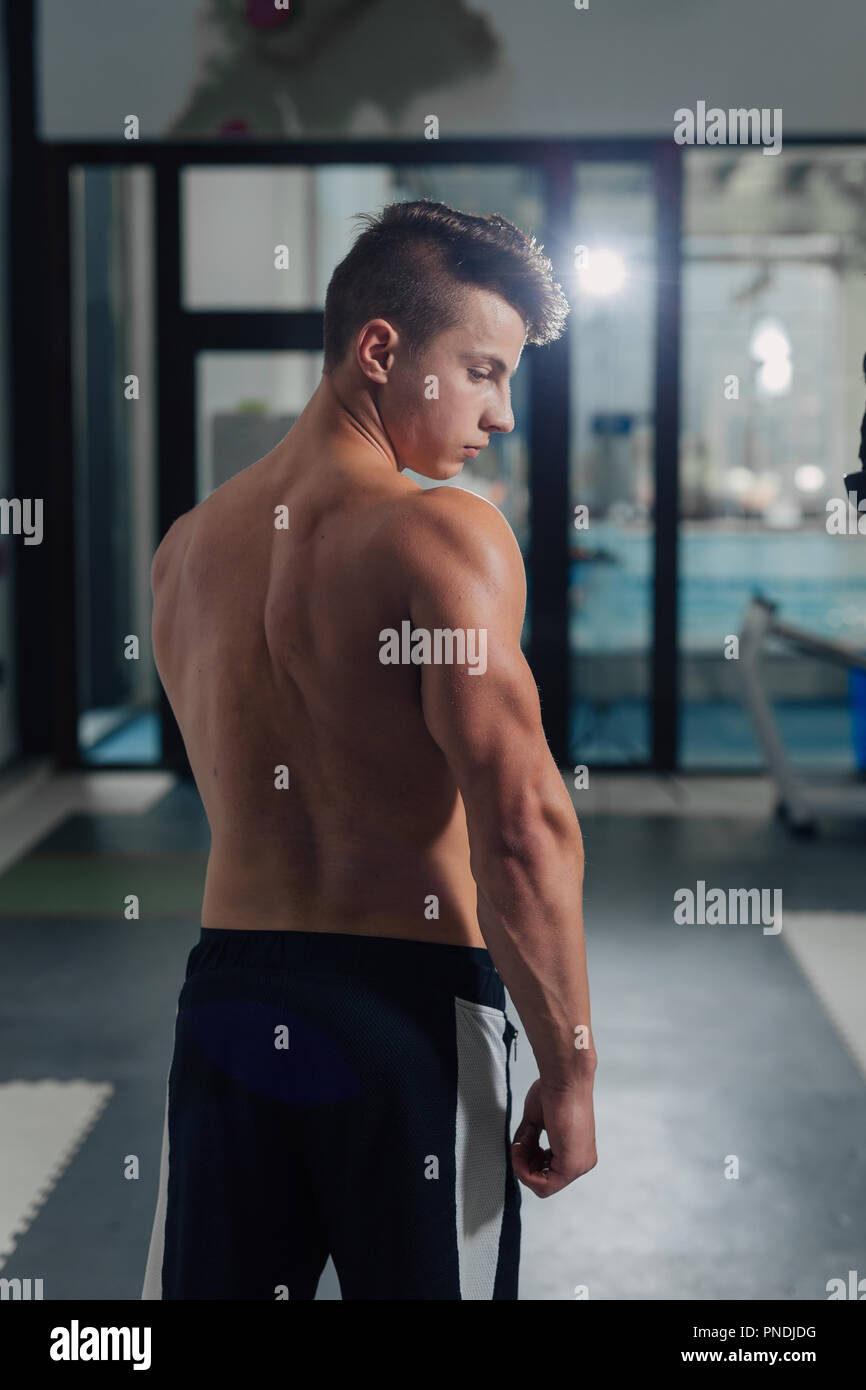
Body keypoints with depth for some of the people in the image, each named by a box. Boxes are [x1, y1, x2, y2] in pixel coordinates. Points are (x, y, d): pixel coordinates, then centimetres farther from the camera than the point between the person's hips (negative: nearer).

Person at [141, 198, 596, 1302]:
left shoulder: (185, 545, 9)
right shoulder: (442, 532, -13)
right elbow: (521, 825, -19)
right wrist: (569, 1070, -13)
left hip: (224, 995, 6)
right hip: (407, 1004, -6)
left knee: (210, 1283, 17)